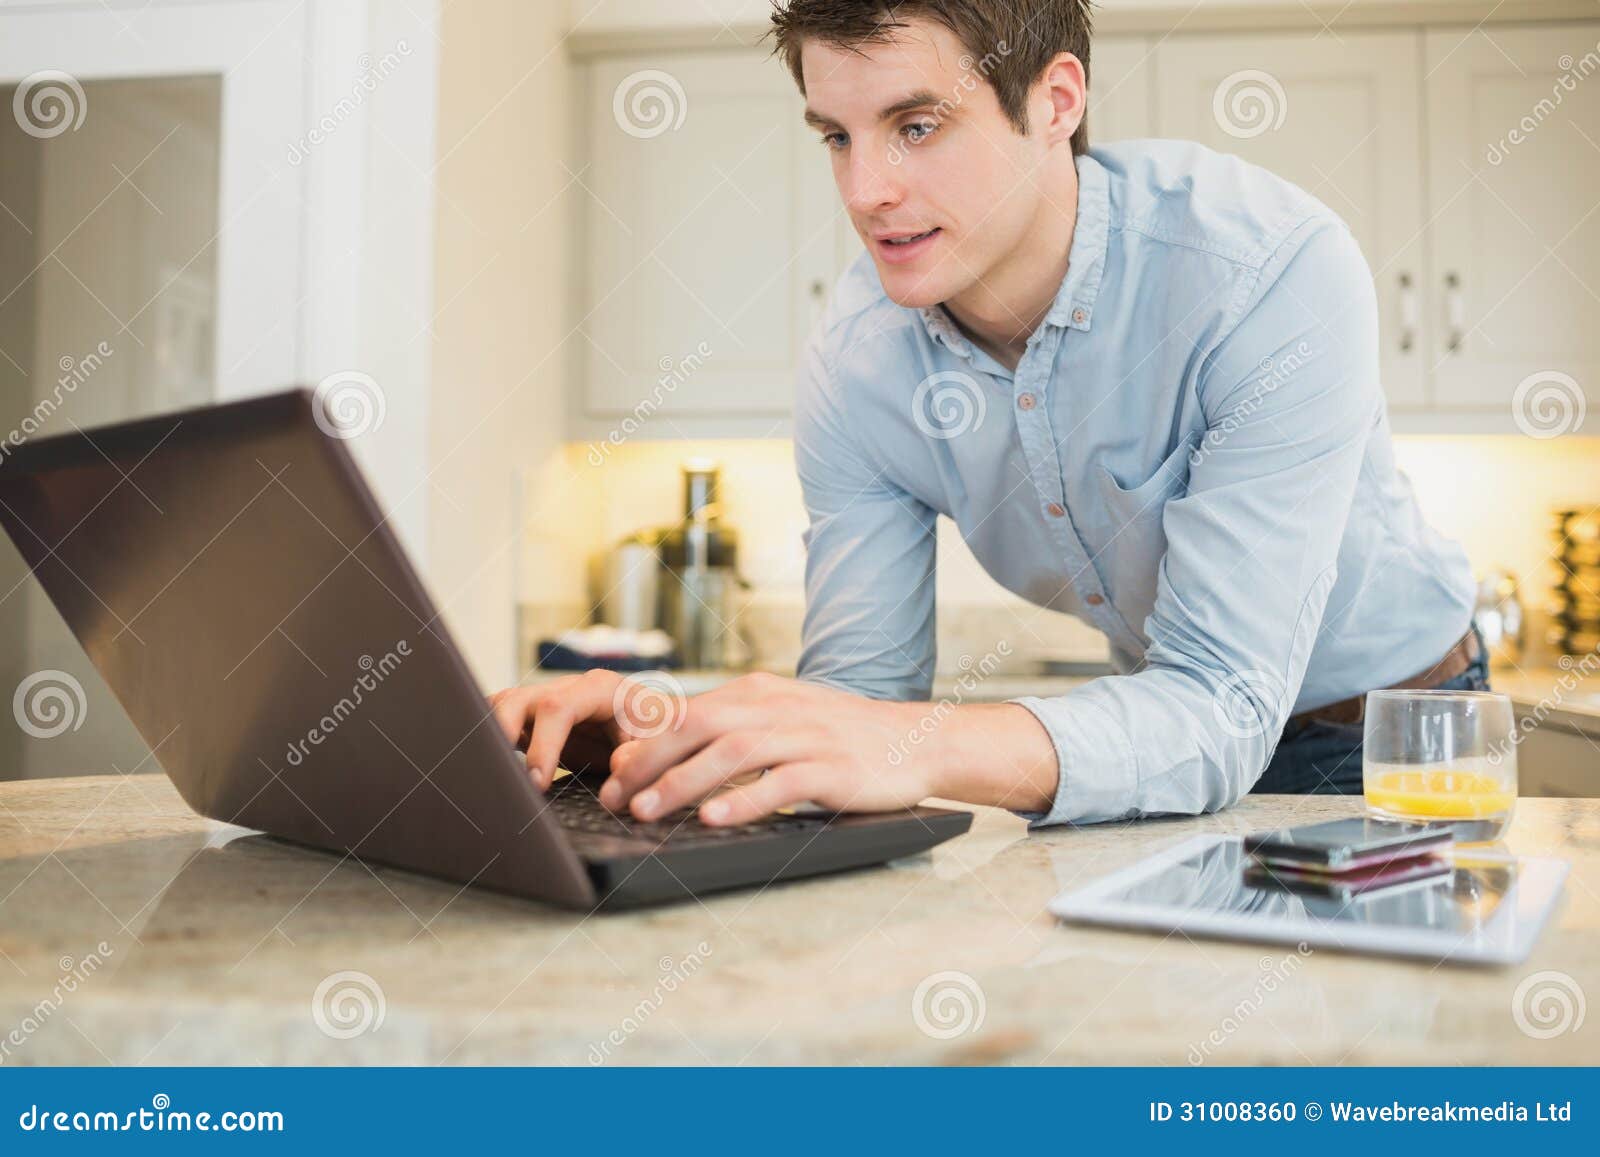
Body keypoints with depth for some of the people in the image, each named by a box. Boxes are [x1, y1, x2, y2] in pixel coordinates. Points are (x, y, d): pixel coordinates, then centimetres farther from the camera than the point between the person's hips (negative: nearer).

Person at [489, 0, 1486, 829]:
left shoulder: (1274, 271, -28)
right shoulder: (857, 364, -14)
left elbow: (1224, 706, -33)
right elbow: (864, 691, -11)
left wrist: (930, 747, -51)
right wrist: (663, 739, -31)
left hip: (1386, 732, -2)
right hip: (1168, 723, 3)